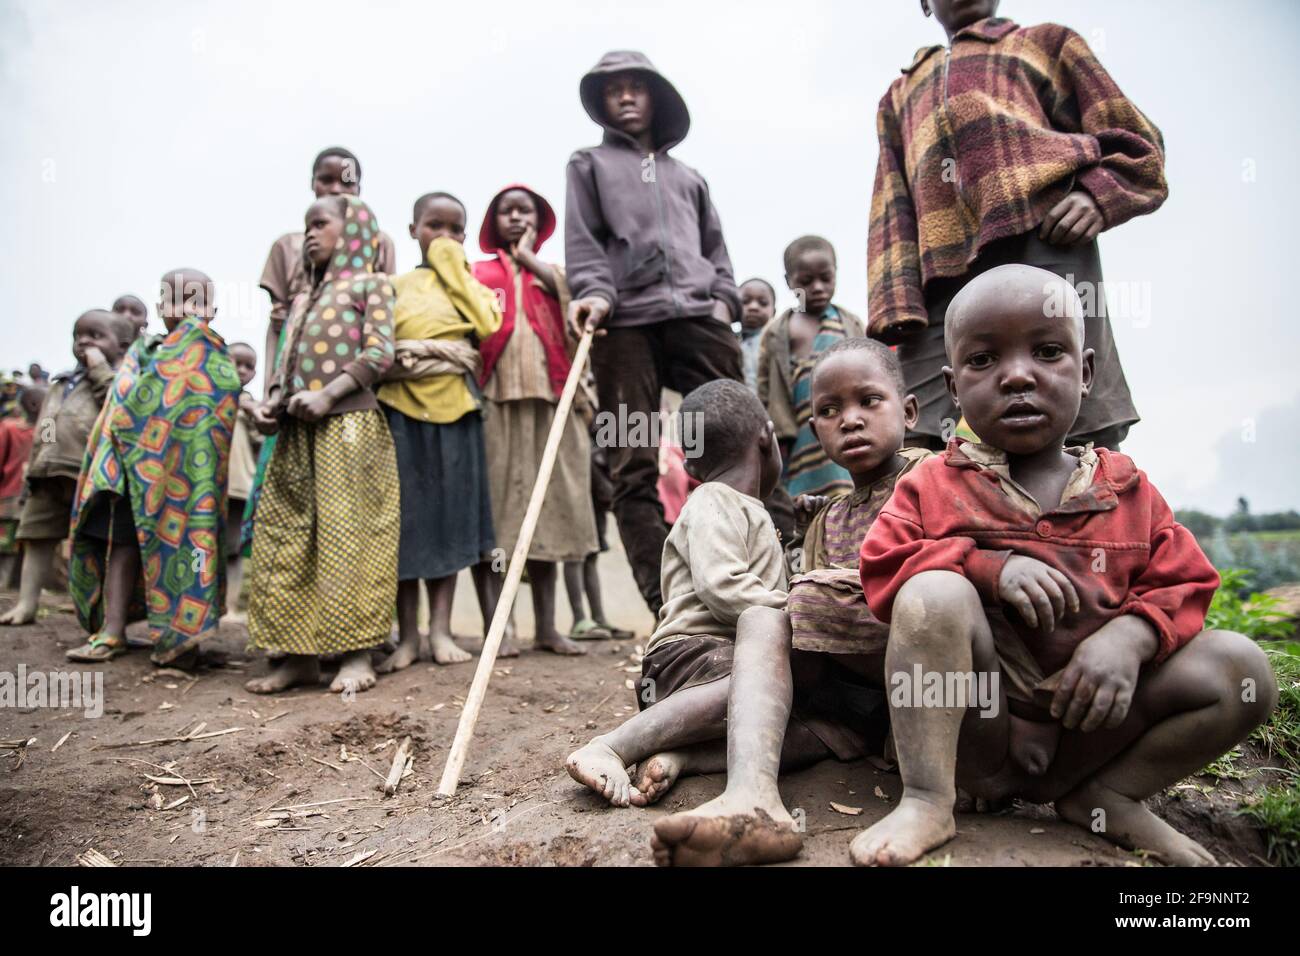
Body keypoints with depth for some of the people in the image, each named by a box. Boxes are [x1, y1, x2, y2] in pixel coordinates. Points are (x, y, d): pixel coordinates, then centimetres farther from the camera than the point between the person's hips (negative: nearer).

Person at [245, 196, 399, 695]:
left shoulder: (371, 284, 8)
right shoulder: (303, 298, 27)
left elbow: (379, 353, -6)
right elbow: (286, 363, 22)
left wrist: (327, 395, -15)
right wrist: (270, 402, 2)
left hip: (348, 424, -7)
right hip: (296, 431, 7)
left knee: (348, 535, -8)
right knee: (284, 536, 2)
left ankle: (357, 654, -3)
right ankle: (299, 653, 8)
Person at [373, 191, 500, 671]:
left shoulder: (469, 282, 13)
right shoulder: (395, 286, 13)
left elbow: (487, 324, -8)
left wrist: (454, 267, 0)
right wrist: (401, 357, -10)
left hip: (454, 402, 0)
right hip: (402, 403, 0)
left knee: (450, 513, 1)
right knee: (406, 515, -1)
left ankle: (440, 629, 8)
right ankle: (408, 635, 7)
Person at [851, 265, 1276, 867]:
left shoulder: (1126, 488, 7)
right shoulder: (934, 484, 1)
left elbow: (1182, 584, 3)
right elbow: (883, 566, -9)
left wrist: (1128, 636, -18)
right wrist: (990, 566, -23)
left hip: (1085, 725, 3)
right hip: (970, 731, -2)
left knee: (1238, 666, -11)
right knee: (934, 594, -30)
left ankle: (1107, 796, 1)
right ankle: (926, 801, -24)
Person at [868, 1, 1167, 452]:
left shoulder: (1046, 42, 30)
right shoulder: (901, 93, 36)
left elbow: (1137, 141, 20)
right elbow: (892, 215, 20)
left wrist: (1098, 195, -5)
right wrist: (896, 305, 1)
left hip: (1042, 237, -2)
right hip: (944, 271, 2)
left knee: (1082, 433, -14)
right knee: (925, 451, -13)